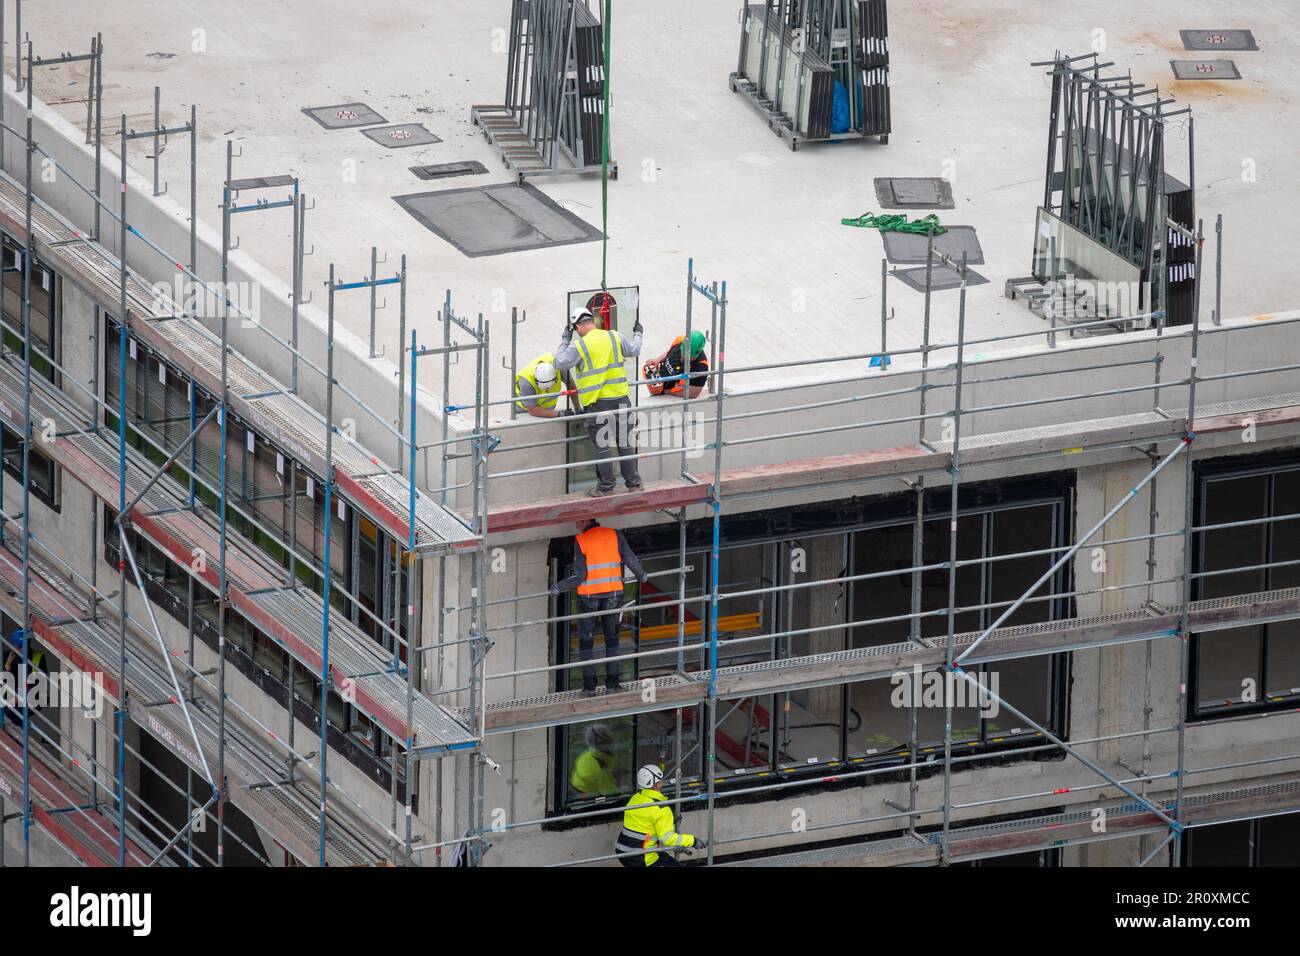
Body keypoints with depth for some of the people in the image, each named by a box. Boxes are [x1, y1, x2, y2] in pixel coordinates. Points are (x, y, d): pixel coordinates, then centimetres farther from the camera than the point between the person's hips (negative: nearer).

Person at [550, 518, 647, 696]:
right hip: (613, 593, 2)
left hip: (589, 596, -2)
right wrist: (641, 575, 15)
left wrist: (559, 587, -1)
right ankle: (612, 683, 11)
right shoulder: (615, 536, -1)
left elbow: (579, 576, -13)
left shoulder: (580, 541, -9)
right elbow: (631, 559, -4)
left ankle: (589, 685, 5)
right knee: (612, 640, 14)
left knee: (586, 641, 9)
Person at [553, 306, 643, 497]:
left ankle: (606, 487, 6)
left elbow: (560, 364, -3)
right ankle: (633, 483, 17)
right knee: (626, 443, 11)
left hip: (597, 402, -3)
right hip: (620, 399, 3)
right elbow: (634, 350, 17)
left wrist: (565, 341, 9)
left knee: (602, 445, 4)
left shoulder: (579, 345, -10)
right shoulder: (615, 337, 1)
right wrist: (637, 334, 37)